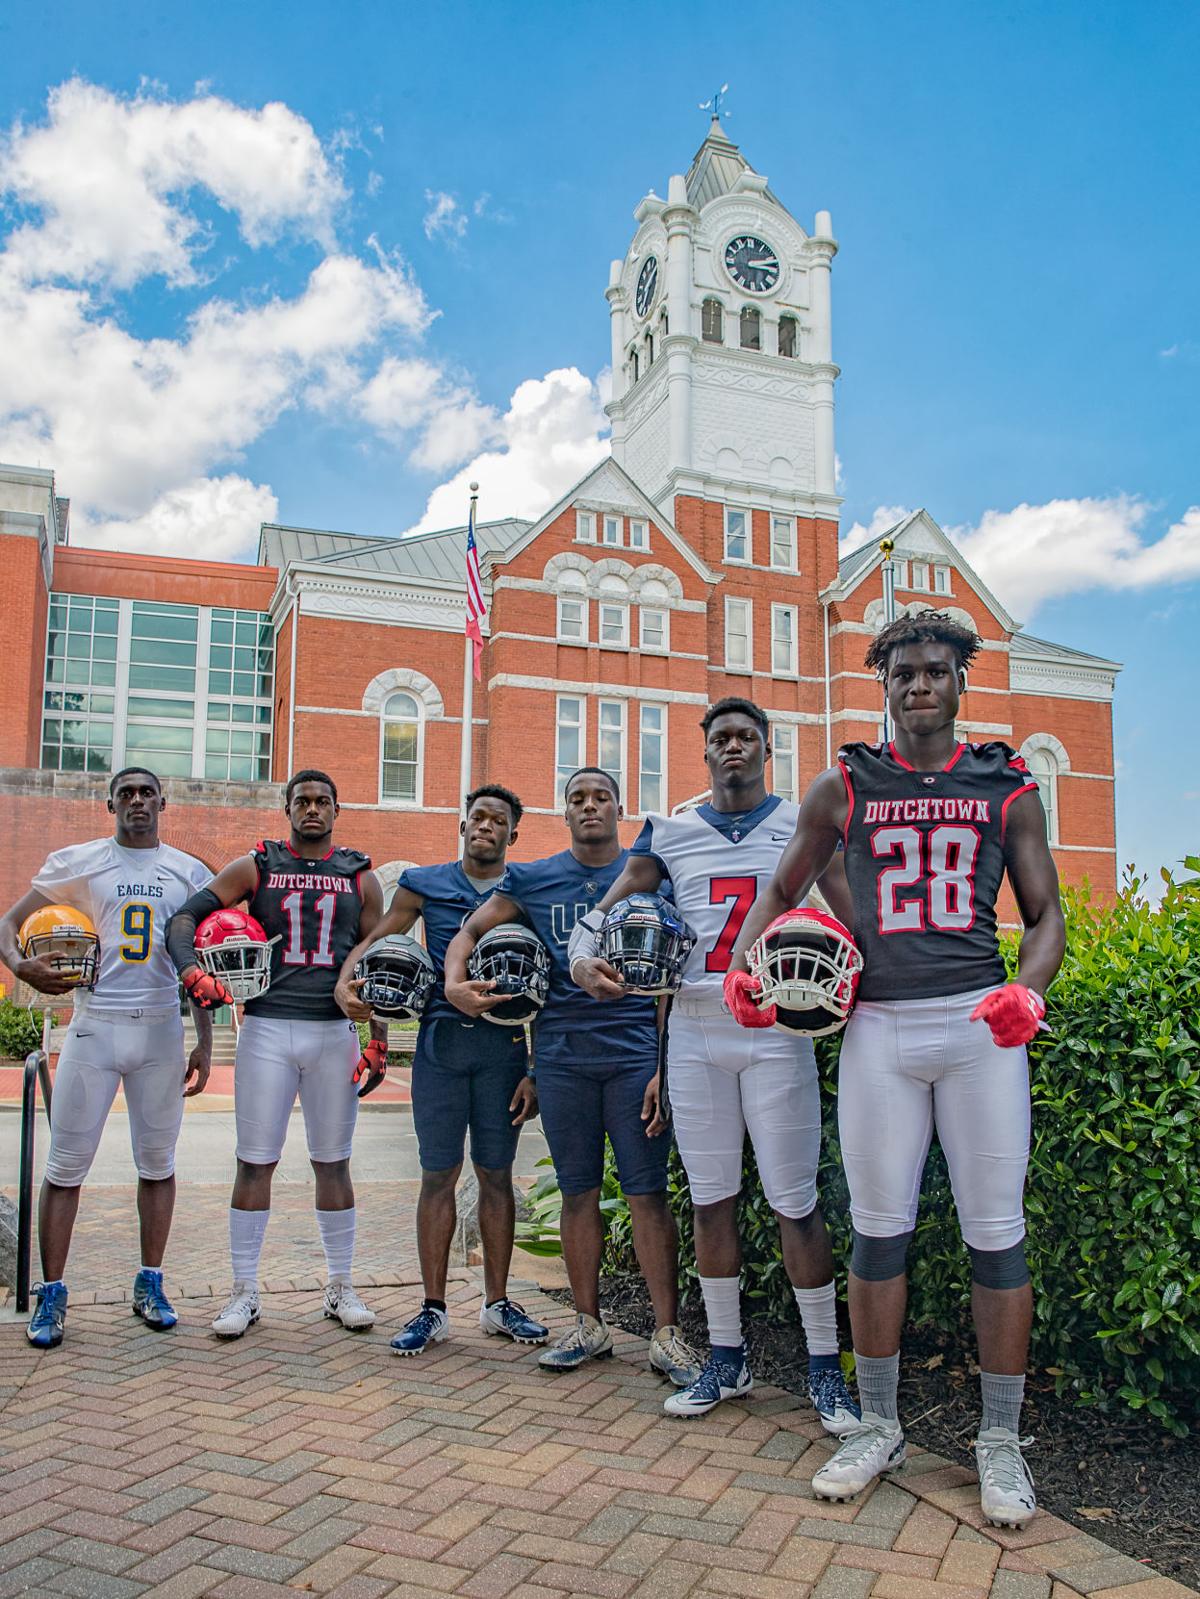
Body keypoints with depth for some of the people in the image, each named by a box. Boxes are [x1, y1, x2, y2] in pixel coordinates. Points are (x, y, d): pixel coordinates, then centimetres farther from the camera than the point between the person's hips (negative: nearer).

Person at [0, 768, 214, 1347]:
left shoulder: (189, 872, 9)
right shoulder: (77, 862, 5)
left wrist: (205, 1043, 6)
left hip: (161, 1031, 2)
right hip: (93, 1027, -1)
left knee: (157, 1161, 7)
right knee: (66, 1165, 0)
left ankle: (150, 1284, 20)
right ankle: (51, 1294, 11)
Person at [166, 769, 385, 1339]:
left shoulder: (361, 876, 10)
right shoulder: (255, 867, 6)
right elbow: (186, 916, 1)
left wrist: (377, 1036, 4)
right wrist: (192, 972, -17)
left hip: (335, 1033, 1)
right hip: (267, 1030, -1)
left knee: (333, 1162, 8)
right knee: (255, 1161, 2)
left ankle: (341, 1288, 19)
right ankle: (244, 1292, 15)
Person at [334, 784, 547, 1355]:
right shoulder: (424, 885, 9)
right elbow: (374, 940, 10)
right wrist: (346, 984, -12)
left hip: (504, 1044, 0)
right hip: (441, 1038, 0)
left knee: (496, 1174, 7)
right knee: (438, 1173, 4)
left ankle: (497, 1302, 21)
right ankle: (433, 1308, 15)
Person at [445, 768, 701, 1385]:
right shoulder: (532, 880, 9)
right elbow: (471, 931, 13)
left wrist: (667, 1067, -5)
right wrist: (454, 985, -9)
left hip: (636, 1054, -2)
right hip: (562, 1056, 2)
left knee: (647, 1192, -2)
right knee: (578, 1191, 10)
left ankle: (667, 1334, 7)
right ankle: (588, 1324, 23)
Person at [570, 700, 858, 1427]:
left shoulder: (805, 824, 3)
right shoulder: (671, 833, 9)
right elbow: (609, 907, 8)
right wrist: (582, 958, -12)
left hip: (776, 1030, -3)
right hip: (694, 1031, 3)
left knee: (795, 1202, -1)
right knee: (712, 1198, 10)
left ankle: (825, 1365, 15)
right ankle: (727, 1357, 25)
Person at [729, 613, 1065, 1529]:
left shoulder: (1007, 788, 7)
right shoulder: (844, 789, 8)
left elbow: (1046, 914, 8)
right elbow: (783, 891, 17)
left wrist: (1028, 989, -11)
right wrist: (743, 960, -1)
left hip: (978, 1023, 0)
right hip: (878, 1027, 1)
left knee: (995, 1235, 4)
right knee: (879, 1231, 8)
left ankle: (1001, 1441, 22)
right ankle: (879, 1427, 25)